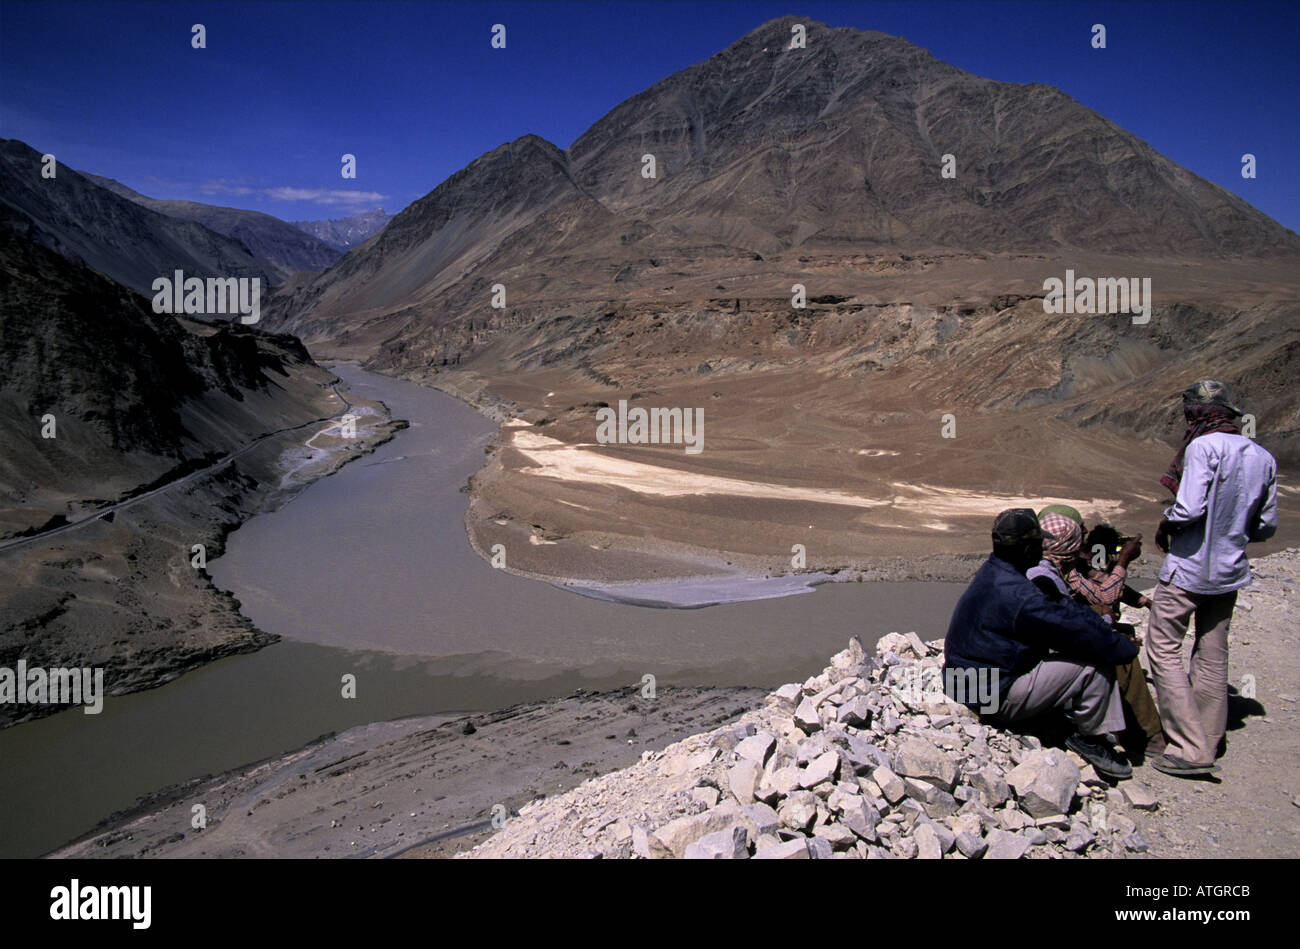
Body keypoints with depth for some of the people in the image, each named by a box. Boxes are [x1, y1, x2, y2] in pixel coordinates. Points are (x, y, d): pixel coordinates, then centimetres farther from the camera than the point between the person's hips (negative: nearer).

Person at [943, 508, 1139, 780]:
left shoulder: (993, 572, 4)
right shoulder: (1016, 595, -28)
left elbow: (1058, 611, 10)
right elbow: (1076, 630, -22)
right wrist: (1125, 648, -6)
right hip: (999, 700, -10)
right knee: (1096, 663, -12)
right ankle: (1090, 737, 6)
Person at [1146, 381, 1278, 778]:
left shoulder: (1204, 447, -16)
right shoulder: (1263, 458, 5)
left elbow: (1189, 508, -26)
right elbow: (1267, 526, 9)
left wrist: (1164, 526, -7)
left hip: (1188, 568, -7)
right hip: (1231, 570, 8)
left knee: (1164, 649, -1)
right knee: (1213, 655, 16)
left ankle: (1191, 749, -5)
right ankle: (1209, 741, 26)